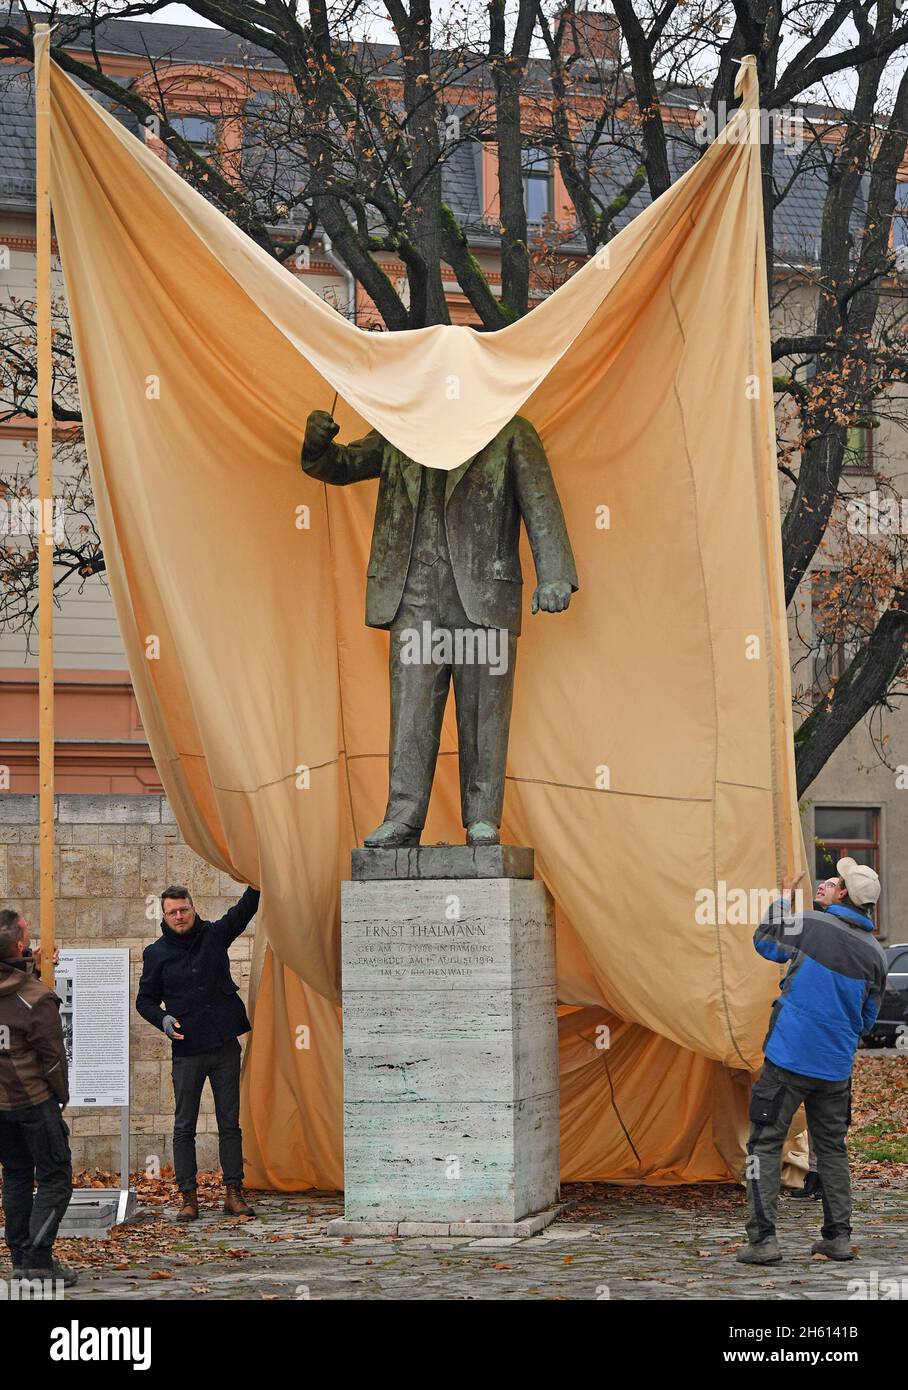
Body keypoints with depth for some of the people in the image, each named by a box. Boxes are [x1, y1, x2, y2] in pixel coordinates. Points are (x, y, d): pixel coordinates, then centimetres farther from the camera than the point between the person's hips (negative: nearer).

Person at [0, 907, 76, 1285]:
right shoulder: (37, 999, -20)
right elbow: (52, 1056, -13)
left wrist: (31, 968, 18)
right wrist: (62, 1096, 3)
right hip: (33, 1099, -7)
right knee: (54, 1178, 0)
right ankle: (38, 1259, -8)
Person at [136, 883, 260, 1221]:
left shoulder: (214, 935, 5)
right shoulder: (156, 953, 3)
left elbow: (244, 910, -3)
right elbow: (145, 999, 9)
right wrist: (162, 1019, -10)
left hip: (225, 1045, 1)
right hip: (187, 1051, -1)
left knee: (230, 1123, 5)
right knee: (184, 1127, 0)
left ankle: (234, 1193, 11)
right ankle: (189, 1196, 5)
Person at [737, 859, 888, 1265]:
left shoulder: (810, 924, -9)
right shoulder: (875, 953, 3)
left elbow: (764, 941, 11)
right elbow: (867, 1019, 13)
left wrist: (784, 897, 24)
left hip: (789, 1060, -4)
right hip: (836, 1066, 4)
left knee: (765, 1144, 1)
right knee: (832, 1148, 17)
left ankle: (762, 1239, -5)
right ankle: (838, 1237, 16)